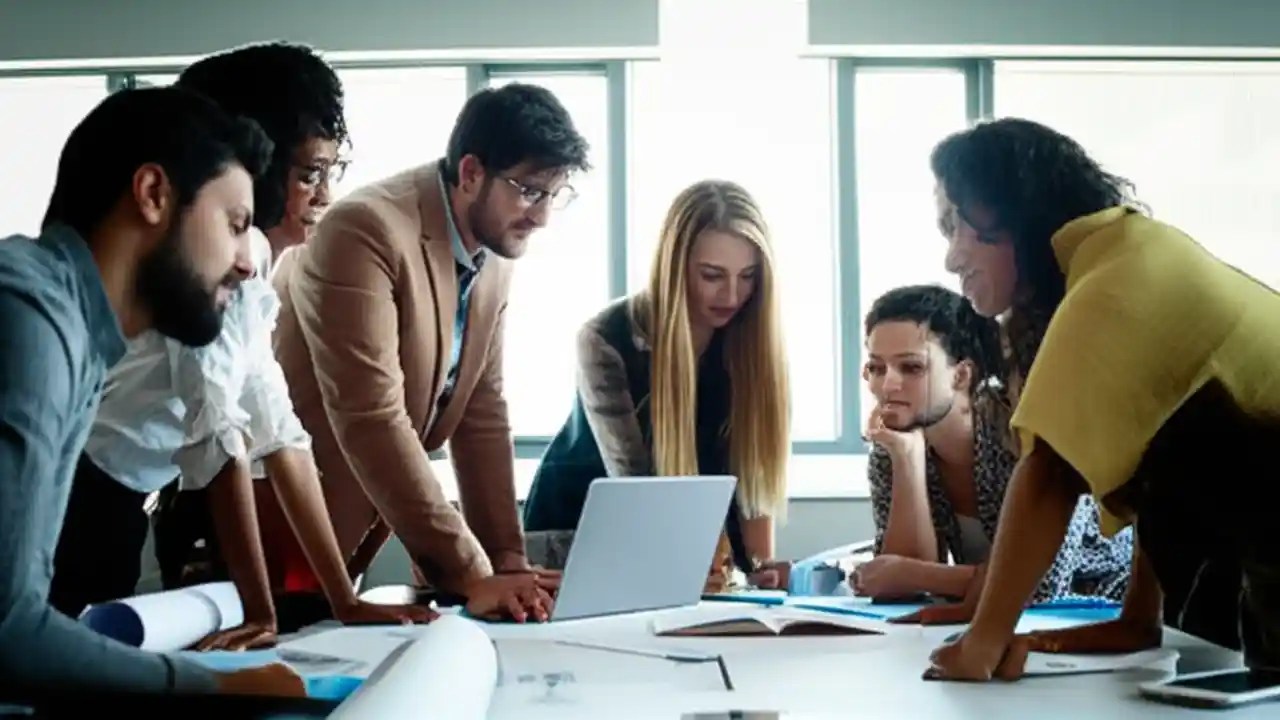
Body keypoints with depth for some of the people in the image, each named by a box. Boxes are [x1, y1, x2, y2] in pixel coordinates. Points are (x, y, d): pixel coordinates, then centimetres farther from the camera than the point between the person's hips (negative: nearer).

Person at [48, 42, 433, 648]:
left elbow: (278, 432, 11)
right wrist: (261, 613, -21)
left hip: (112, 505, 9)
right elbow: (217, 431, -21)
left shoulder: (249, 260, 13)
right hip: (68, 499, -9)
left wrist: (345, 600, 7)